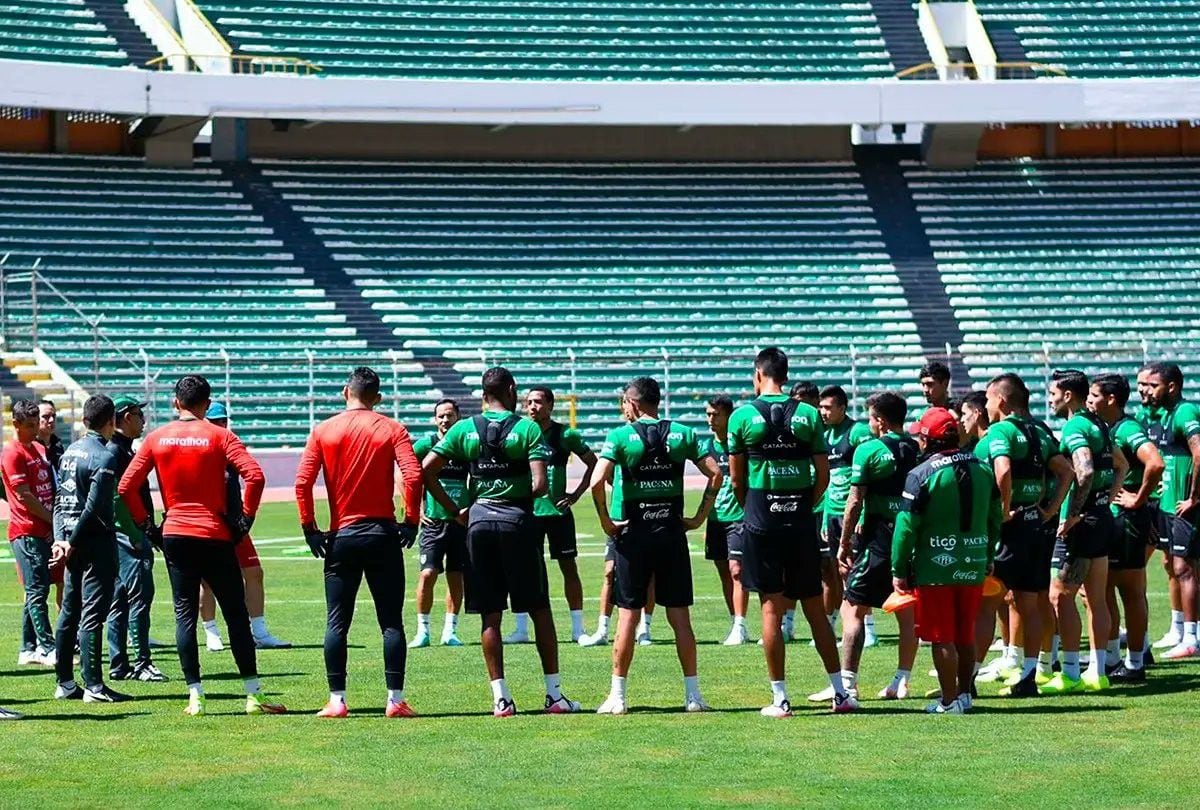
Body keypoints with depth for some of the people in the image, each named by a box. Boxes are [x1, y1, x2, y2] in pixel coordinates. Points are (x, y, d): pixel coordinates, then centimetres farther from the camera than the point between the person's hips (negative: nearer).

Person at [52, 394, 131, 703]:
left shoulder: (69, 452, 12)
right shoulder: (105, 457, -13)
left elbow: (60, 500, 9)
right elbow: (94, 507, -18)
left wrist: (61, 538, 2)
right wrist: (73, 542, -11)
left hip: (72, 542, 8)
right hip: (96, 540, -8)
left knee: (69, 612, 12)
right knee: (92, 613, -8)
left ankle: (65, 683, 17)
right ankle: (94, 686, -8)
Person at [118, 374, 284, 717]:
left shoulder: (156, 438, 4)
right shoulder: (219, 436, -4)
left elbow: (126, 487, 2)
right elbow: (254, 476, -16)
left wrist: (146, 525, 10)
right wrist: (246, 518, -6)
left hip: (174, 535, 2)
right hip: (215, 536, -2)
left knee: (184, 614, 6)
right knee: (236, 614, 3)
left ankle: (195, 696, 1)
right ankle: (254, 695, 2)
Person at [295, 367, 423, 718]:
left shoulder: (323, 431, 2)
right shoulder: (392, 429, 0)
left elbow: (302, 482, -5)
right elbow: (413, 476, -12)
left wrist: (309, 527, 2)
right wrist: (411, 521, -4)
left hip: (341, 537, 1)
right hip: (383, 536, -1)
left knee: (336, 623, 6)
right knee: (391, 621, 3)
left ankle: (336, 700, 3)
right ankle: (396, 699, -1)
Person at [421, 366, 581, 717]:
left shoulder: (464, 429, 4)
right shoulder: (527, 428, -4)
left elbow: (426, 470, 0)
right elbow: (539, 485, -13)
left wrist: (454, 510, 7)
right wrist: (523, 497, 9)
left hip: (479, 520, 2)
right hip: (517, 520, -2)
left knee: (490, 615, 6)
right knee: (540, 610, 7)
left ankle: (500, 697, 4)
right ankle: (554, 694, 8)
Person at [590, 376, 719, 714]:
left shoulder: (621, 436, -5)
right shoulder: (681, 434, 4)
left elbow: (597, 481, -17)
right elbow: (715, 474, -1)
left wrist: (606, 522, -6)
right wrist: (700, 516, 6)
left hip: (634, 534, -2)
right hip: (672, 532, 2)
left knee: (628, 616, 2)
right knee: (680, 616, 6)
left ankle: (618, 695, 3)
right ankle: (693, 694, 7)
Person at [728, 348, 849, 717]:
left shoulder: (743, 416, -3)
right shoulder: (808, 415, 1)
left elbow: (736, 479, 3)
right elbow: (823, 475, 2)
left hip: (762, 523, -2)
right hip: (801, 523, 2)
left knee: (771, 609, 1)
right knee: (815, 608, 10)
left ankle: (780, 698, 1)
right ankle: (840, 692, 13)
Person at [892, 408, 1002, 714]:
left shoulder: (921, 475, -13)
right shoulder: (983, 469, 7)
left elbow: (907, 527, -13)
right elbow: (995, 519, 14)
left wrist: (899, 570, -6)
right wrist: (988, 557, 24)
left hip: (935, 567, -6)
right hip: (974, 567, 6)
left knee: (942, 637, 1)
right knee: (966, 635, 15)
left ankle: (950, 701, 4)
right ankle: (964, 694, 22)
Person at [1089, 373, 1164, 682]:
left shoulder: (1128, 430, -17)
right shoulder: (1107, 430, 12)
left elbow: (1156, 464, -32)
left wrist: (1139, 500, -22)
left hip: (1129, 518, -10)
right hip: (1110, 518, 10)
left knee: (1131, 592, -3)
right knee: (1104, 589, 13)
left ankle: (1134, 665, 3)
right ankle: (1111, 659, 22)